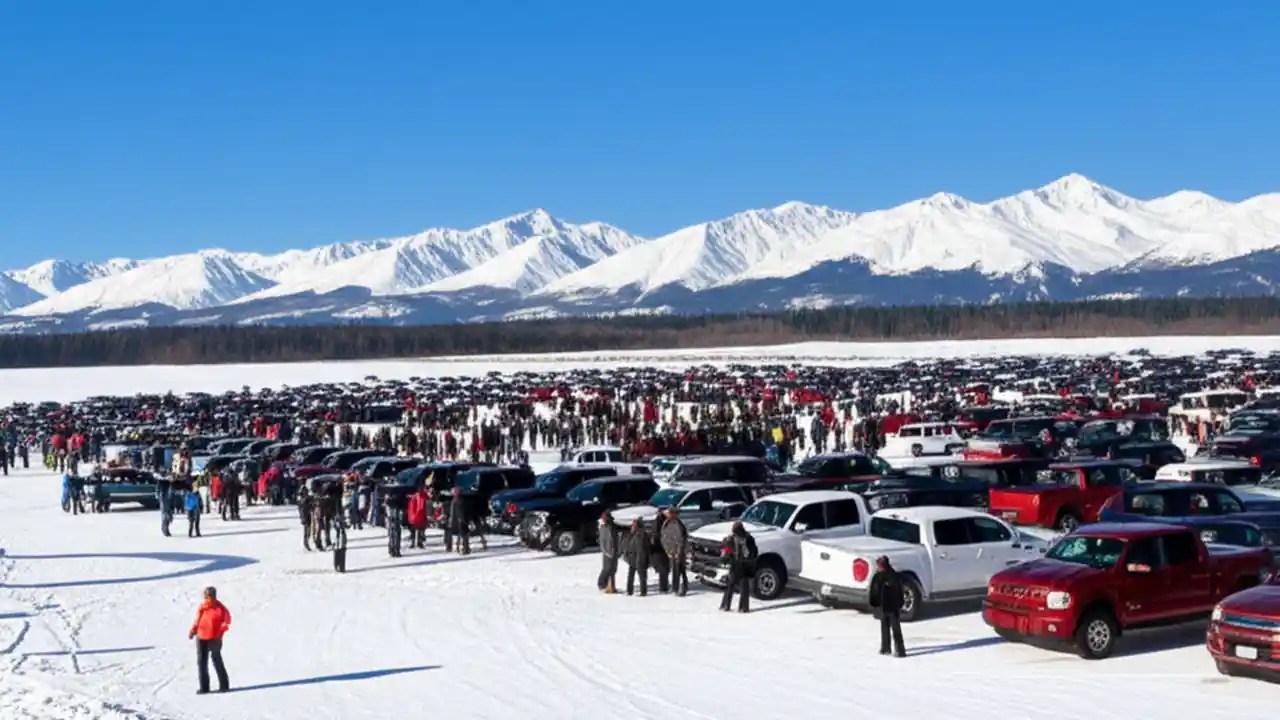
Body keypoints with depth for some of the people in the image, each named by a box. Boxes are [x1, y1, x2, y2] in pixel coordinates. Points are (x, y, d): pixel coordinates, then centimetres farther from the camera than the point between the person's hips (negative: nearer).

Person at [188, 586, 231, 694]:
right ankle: (204, 687, 12)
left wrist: (221, 630, -15)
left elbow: (226, 620, -4)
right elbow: (197, 620, 11)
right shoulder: (202, 607, 3)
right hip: (201, 638, 5)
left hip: (214, 639, -5)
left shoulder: (220, 608, -11)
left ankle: (224, 685, 14)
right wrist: (193, 630, 0)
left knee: (217, 661, 2)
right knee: (201, 661, 5)